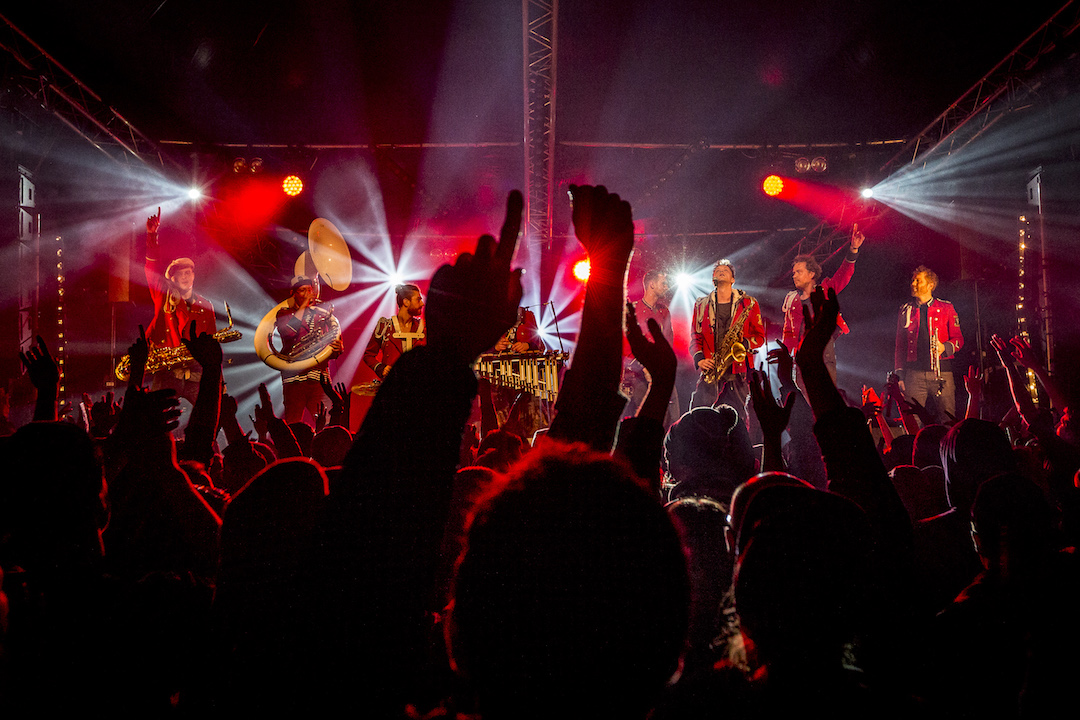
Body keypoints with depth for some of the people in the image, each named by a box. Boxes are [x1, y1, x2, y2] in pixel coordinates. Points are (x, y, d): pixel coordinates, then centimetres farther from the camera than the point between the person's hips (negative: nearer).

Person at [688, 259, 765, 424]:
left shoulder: (748, 304, 9)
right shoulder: (701, 305, 15)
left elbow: (759, 336, 10)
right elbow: (695, 336, 14)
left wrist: (744, 343, -11)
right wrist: (699, 359, -3)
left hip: (737, 371, -1)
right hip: (710, 369, 1)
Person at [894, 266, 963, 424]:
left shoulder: (946, 308, 9)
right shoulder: (906, 310, 14)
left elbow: (958, 339, 9)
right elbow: (900, 345, 15)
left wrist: (944, 347, -13)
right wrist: (899, 375, 8)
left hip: (941, 372, -1)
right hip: (914, 373, 1)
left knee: (948, 421, -6)